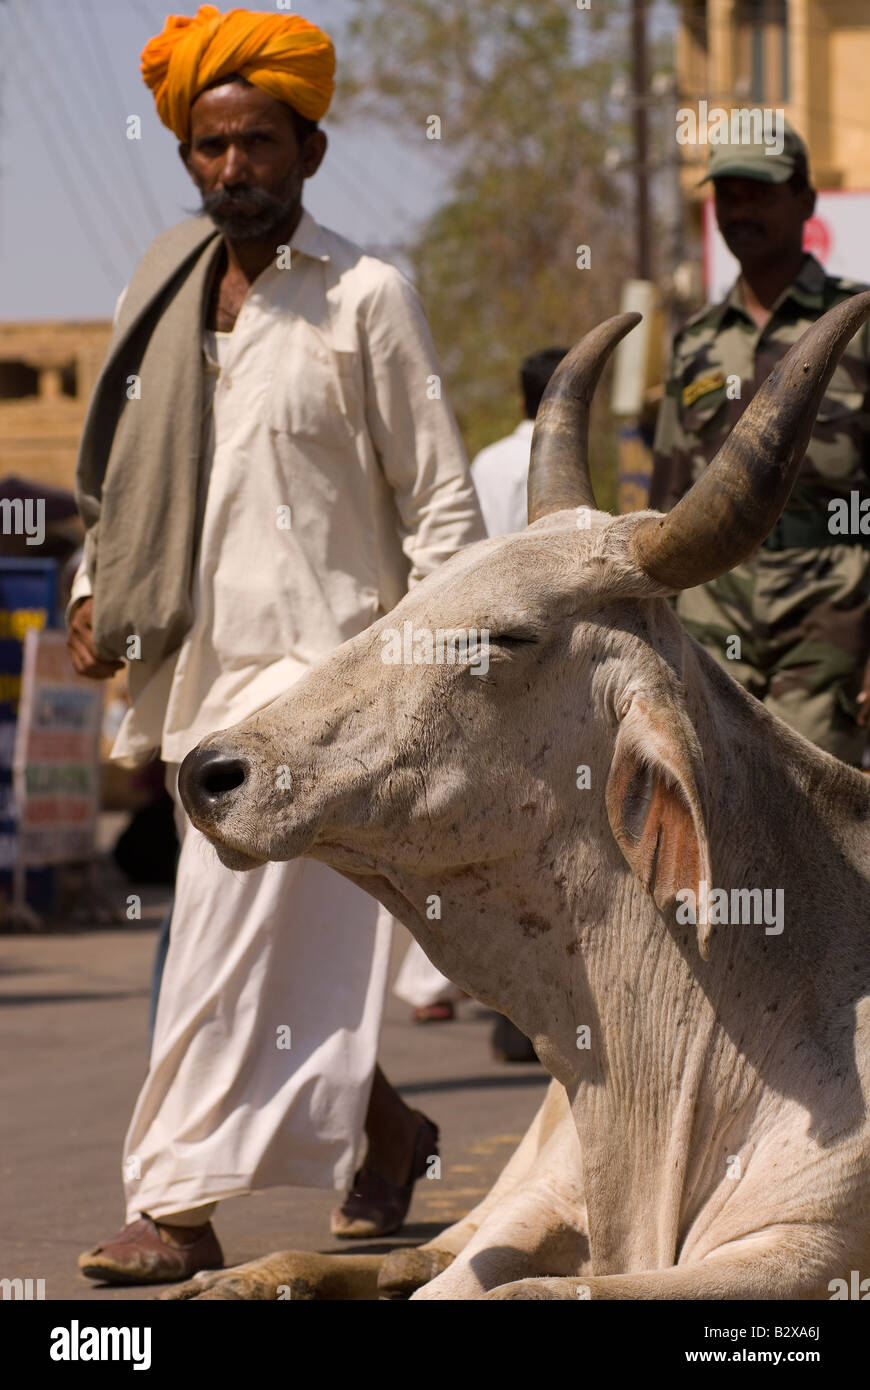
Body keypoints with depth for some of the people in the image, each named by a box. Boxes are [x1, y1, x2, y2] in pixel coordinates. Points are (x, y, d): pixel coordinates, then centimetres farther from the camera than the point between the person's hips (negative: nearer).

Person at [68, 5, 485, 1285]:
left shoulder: (365, 300, -2)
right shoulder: (161, 298, 12)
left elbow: (440, 498, -2)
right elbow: (128, 480, 23)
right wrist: (99, 595, 8)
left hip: (318, 664, -6)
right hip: (195, 667, 6)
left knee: (236, 940, -13)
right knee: (284, 954, 11)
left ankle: (178, 1209, -14)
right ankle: (383, 1127, 32)